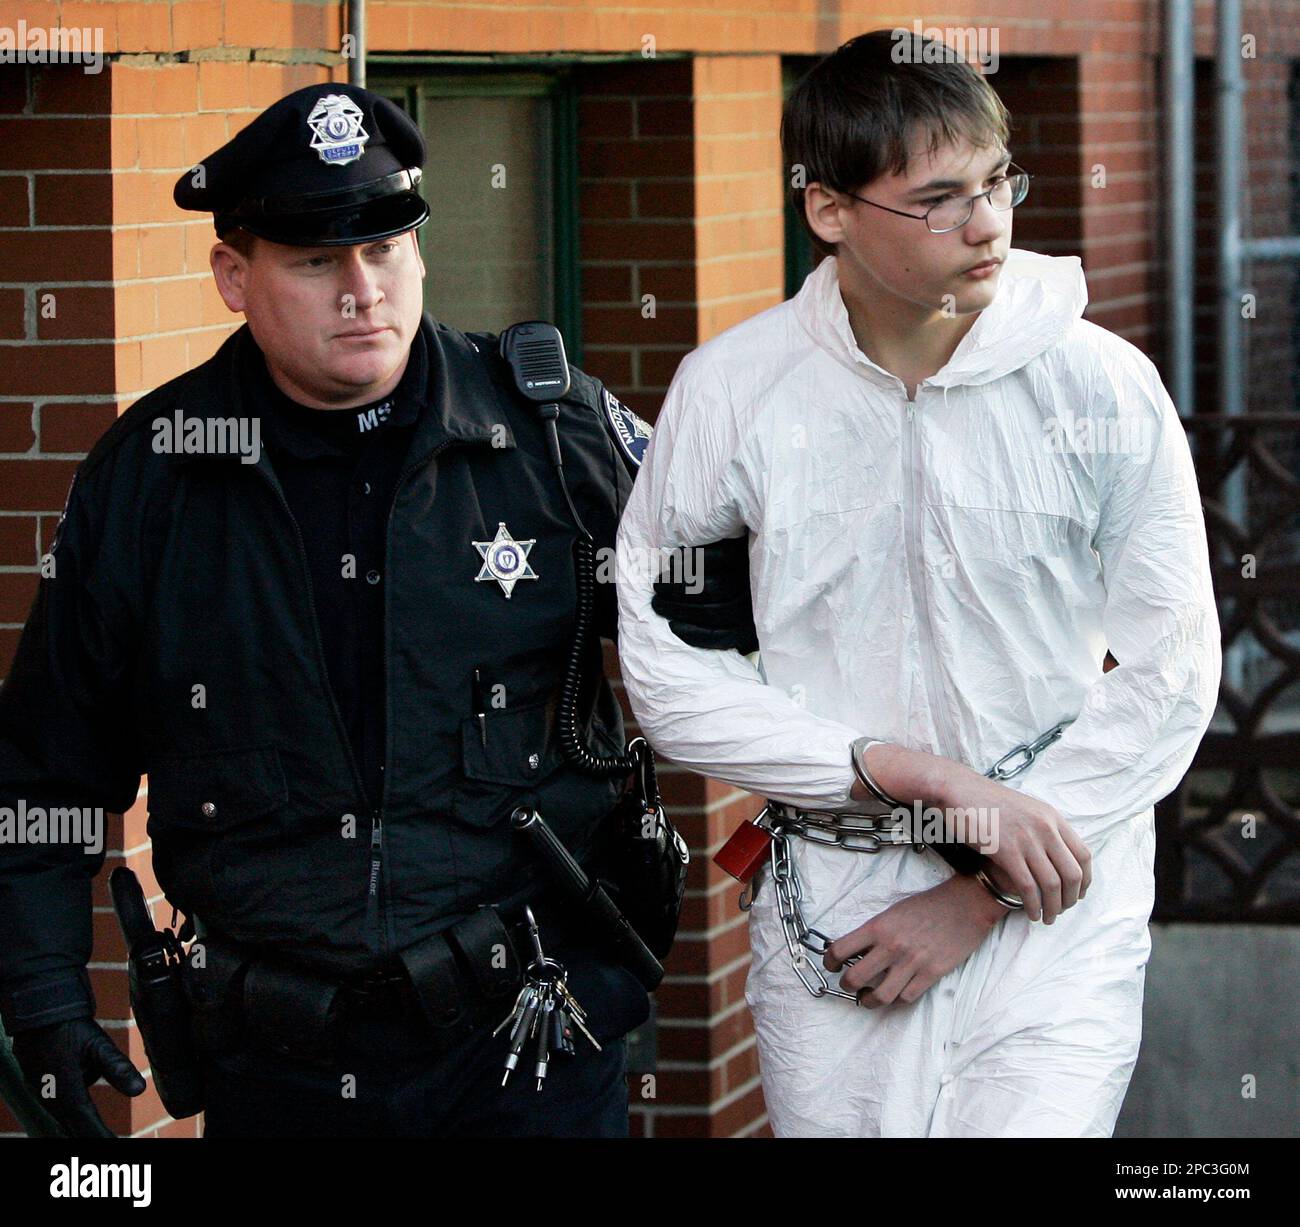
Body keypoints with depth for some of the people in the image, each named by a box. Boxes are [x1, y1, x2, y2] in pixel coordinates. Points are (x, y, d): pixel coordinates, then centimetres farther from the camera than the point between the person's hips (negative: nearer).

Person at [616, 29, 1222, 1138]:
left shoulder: (1104, 386, -4)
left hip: (1055, 921, -1)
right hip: (829, 911, 1)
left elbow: (1169, 676, -2)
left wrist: (982, 896, -6)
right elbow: (665, 672, -5)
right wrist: (927, 776, -13)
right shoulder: (730, 392, -3)